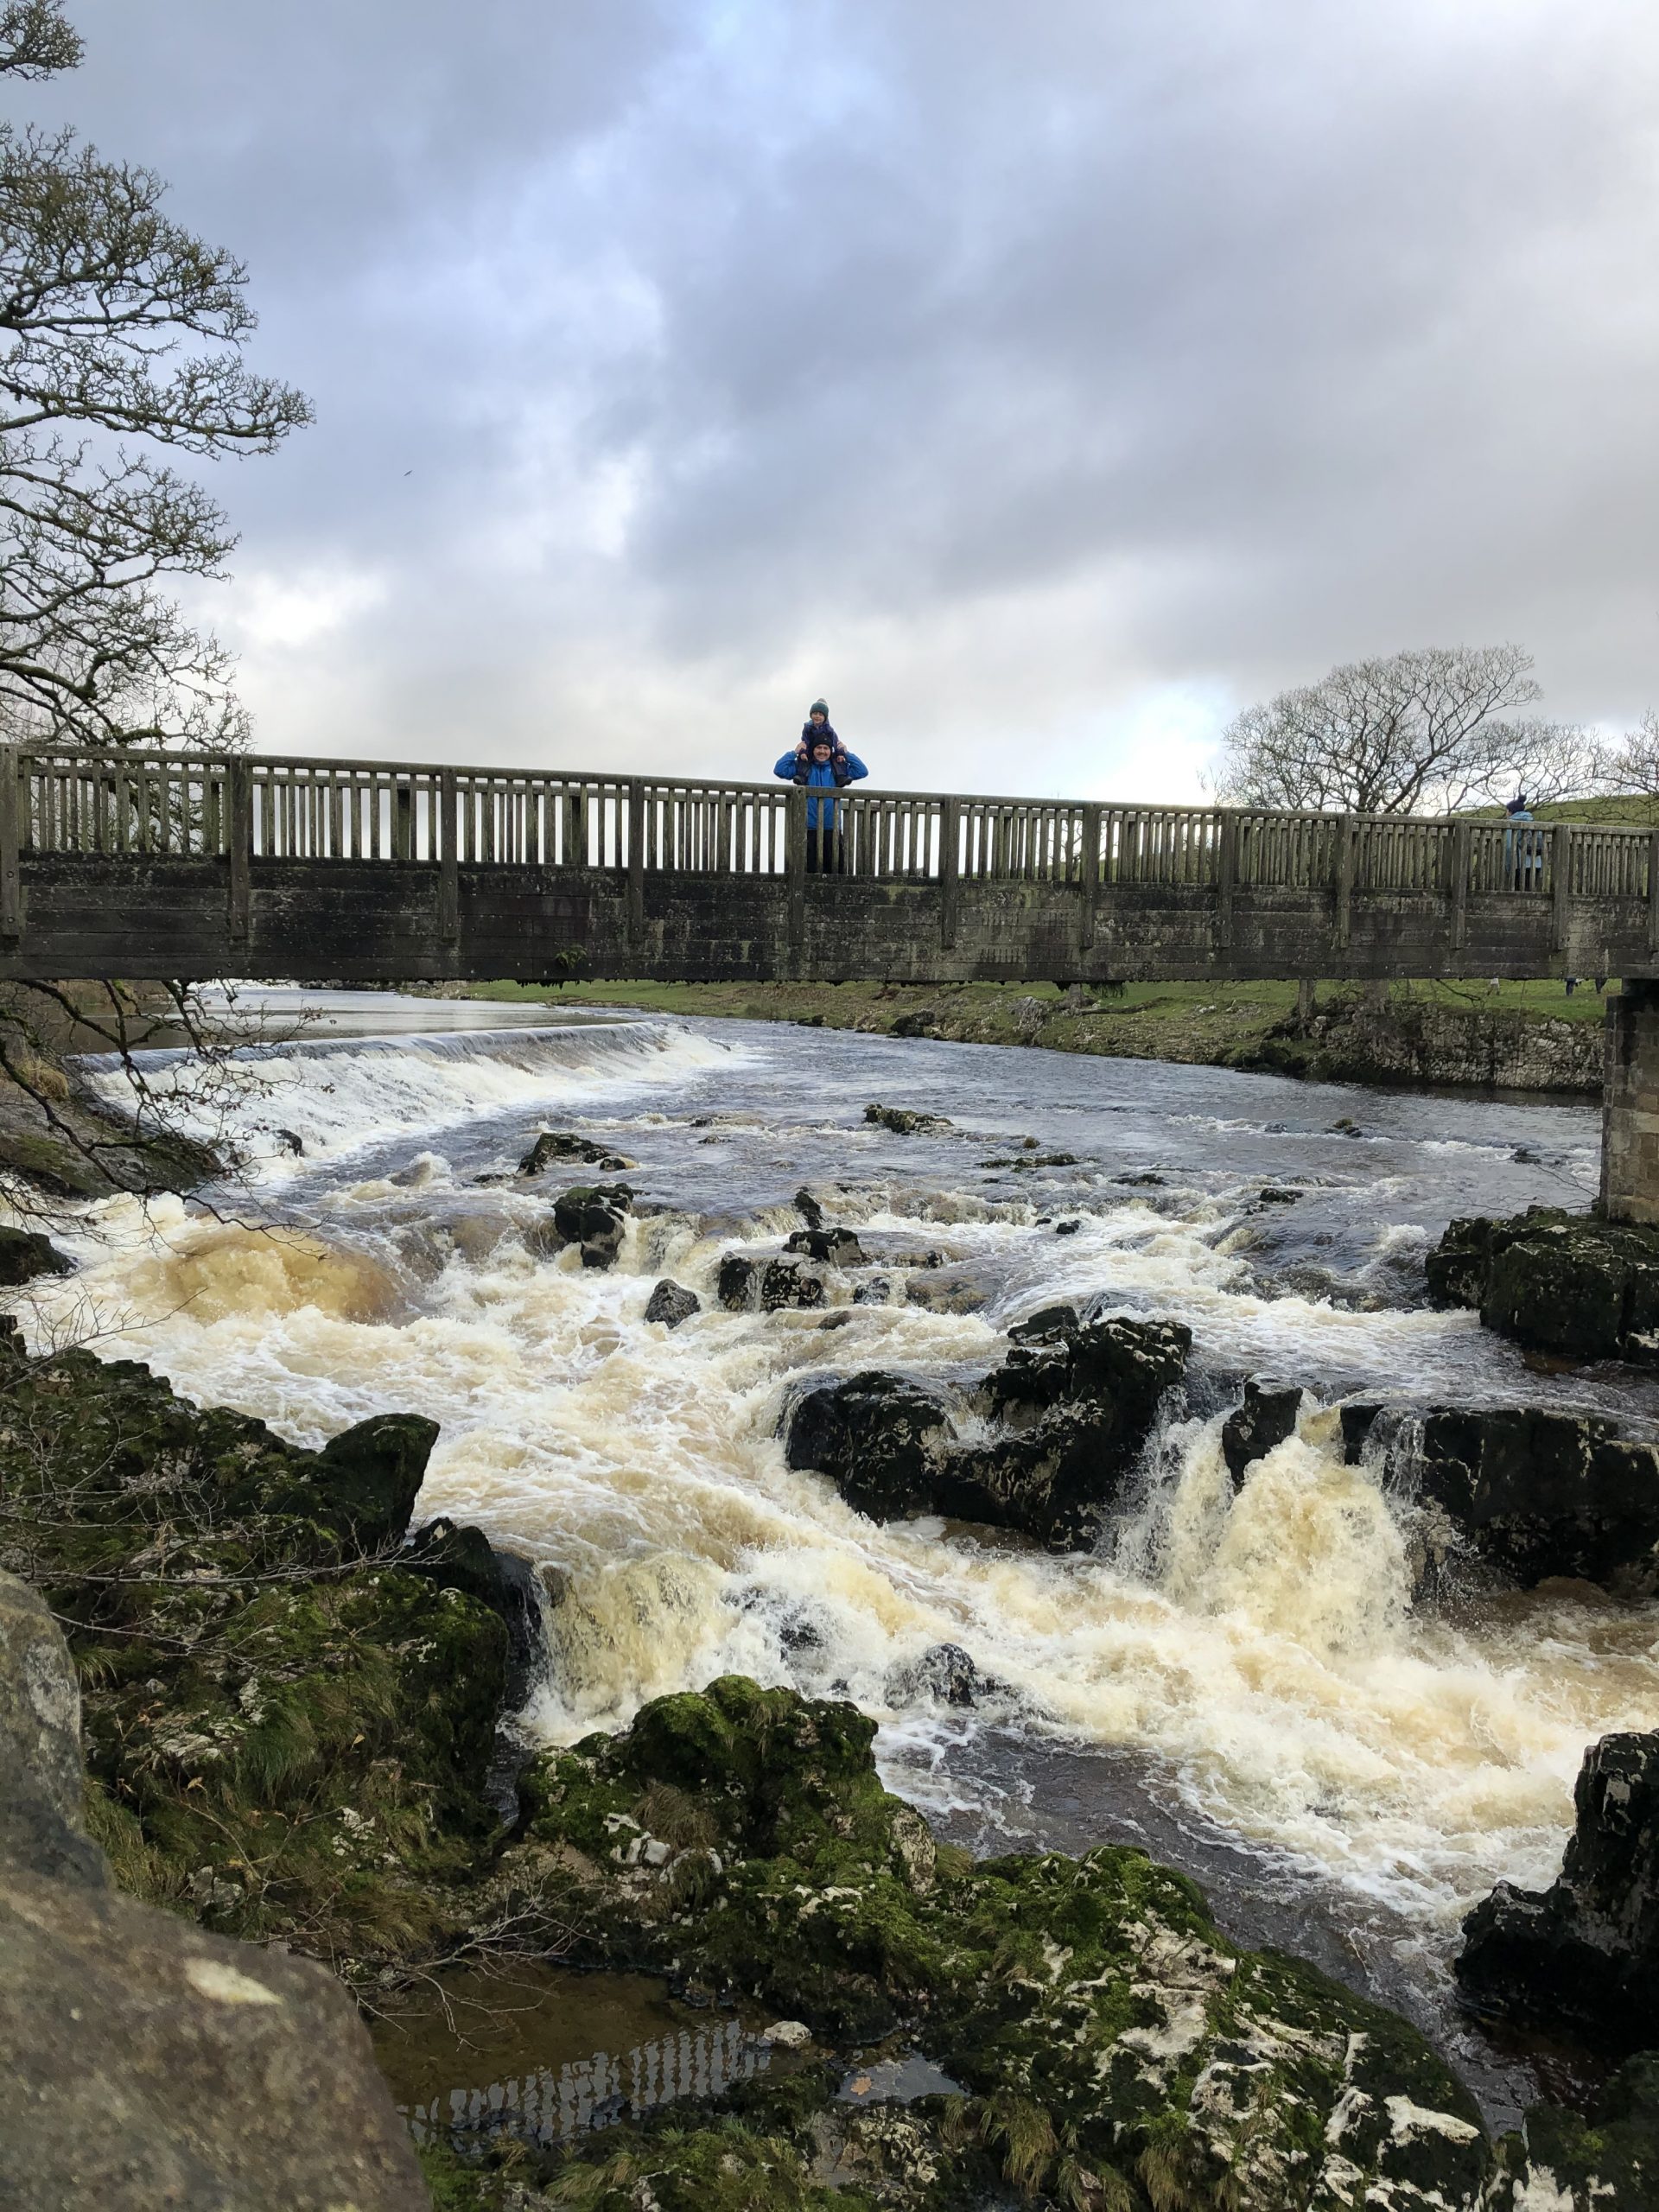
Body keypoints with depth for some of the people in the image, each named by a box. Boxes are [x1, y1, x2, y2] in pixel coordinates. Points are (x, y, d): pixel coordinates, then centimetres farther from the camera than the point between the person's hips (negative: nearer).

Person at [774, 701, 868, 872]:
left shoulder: (837, 769, 10)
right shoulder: (803, 768, 5)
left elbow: (862, 771, 8)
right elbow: (779, 770, -1)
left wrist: (846, 754, 5)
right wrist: (794, 753, -2)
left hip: (832, 829, 2)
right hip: (809, 829, -2)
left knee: (833, 869, 1)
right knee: (810, 870, -4)